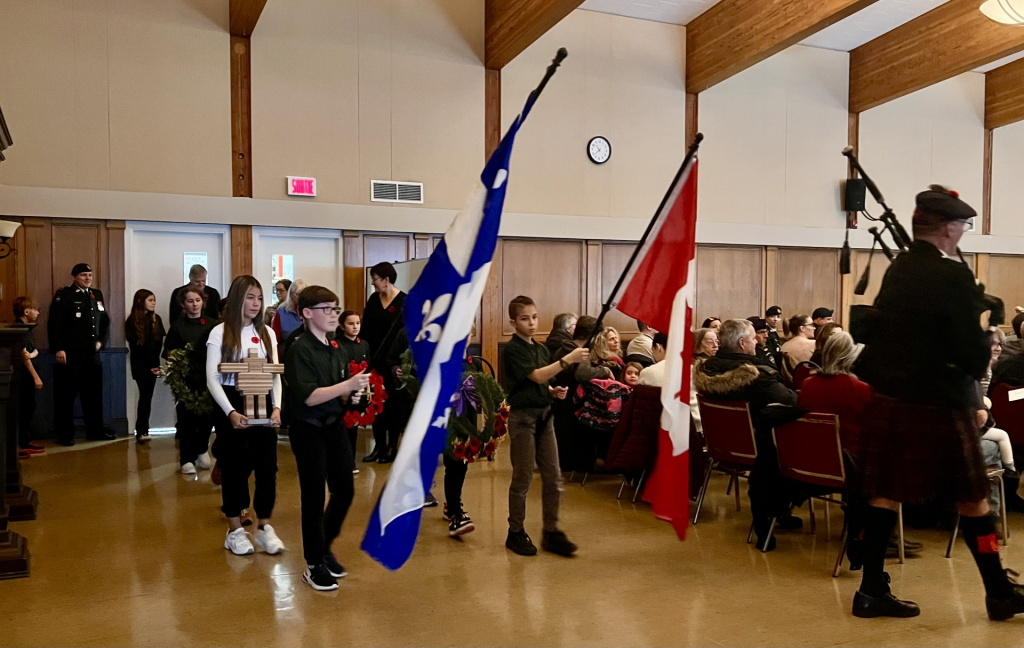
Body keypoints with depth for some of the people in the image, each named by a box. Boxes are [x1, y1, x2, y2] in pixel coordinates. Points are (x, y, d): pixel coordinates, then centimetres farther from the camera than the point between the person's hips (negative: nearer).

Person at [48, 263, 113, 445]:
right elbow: (55, 324, -12)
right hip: (70, 355, -6)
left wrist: (101, 341, 5)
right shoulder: (63, 295, -5)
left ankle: (95, 430, 22)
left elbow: (105, 321, 19)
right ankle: (65, 434, 9)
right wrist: (58, 349, -19)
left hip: (92, 355, 6)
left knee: (94, 394, 12)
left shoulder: (97, 295, 14)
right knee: (66, 395, 1)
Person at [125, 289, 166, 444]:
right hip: (140, 365, -3)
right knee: (145, 396, -11)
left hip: (153, 364, 4)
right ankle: (142, 431, -9)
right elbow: (135, 346, -4)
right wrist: (149, 365, -6)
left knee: (147, 396, 3)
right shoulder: (132, 321, -1)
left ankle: (142, 430, 6)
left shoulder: (156, 319, 11)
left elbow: (159, 343, 4)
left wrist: (155, 364, -8)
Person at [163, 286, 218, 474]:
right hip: (185, 378, -1)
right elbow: (168, 352, 3)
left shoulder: (213, 325, 4)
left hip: (207, 378, 1)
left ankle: (201, 450, 32)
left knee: (207, 416, 4)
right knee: (187, 419, 0)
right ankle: (187, 459, 13)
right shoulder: (177, 326, 3)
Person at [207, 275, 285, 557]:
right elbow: (212, 378, -8)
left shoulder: (267, 333, 8)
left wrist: (276, 406, -10)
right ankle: (235, 530, 18)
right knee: (234, 467, 4)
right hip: (231, 406, -3)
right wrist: (230, 412, -19)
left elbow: (275, 374, 5)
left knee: (267, 464, 1)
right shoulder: (220, 333, -4)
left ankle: (264, 527, 15)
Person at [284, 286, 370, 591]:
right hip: (308, 430, -7)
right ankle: (314, 565, 18)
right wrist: (348, 385, -27)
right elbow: (309, 396, -24)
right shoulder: (300, 350, -15)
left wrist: (352, 396, -4)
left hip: (335, 426, 7)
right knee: (314, 497, 2)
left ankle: (324, 547, 33)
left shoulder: (337, 349, 7)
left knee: (345, 489, 11)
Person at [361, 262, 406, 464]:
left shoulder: (404, 302, -7)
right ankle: (379, 446, 17)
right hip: (373, 358, 5)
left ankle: (392, 446, 15)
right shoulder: (373, 299, 7)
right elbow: (364, 328, 8)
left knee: (393, 402, 5)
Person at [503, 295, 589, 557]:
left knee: (553, 477, 6)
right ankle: (515, 533, 17)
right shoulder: (512, 350, -11)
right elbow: (536, 376, -24)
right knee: (523, 478, 2)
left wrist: (554, 391, 0)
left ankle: (551, 533, 16)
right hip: (522, 417, -7)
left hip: (544, 415, 7)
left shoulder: (541, 349, 11)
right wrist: (568, 359, -32)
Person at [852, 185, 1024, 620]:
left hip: (889, 396, 7)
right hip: (937, 403, -7)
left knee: (887, 491, 10)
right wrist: (983, 359, 5)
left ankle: (871, 589, 14)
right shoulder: (952, 275, -15)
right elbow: (973, 351, -15)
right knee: (971, 497, 8)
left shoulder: (897, 270, 7)